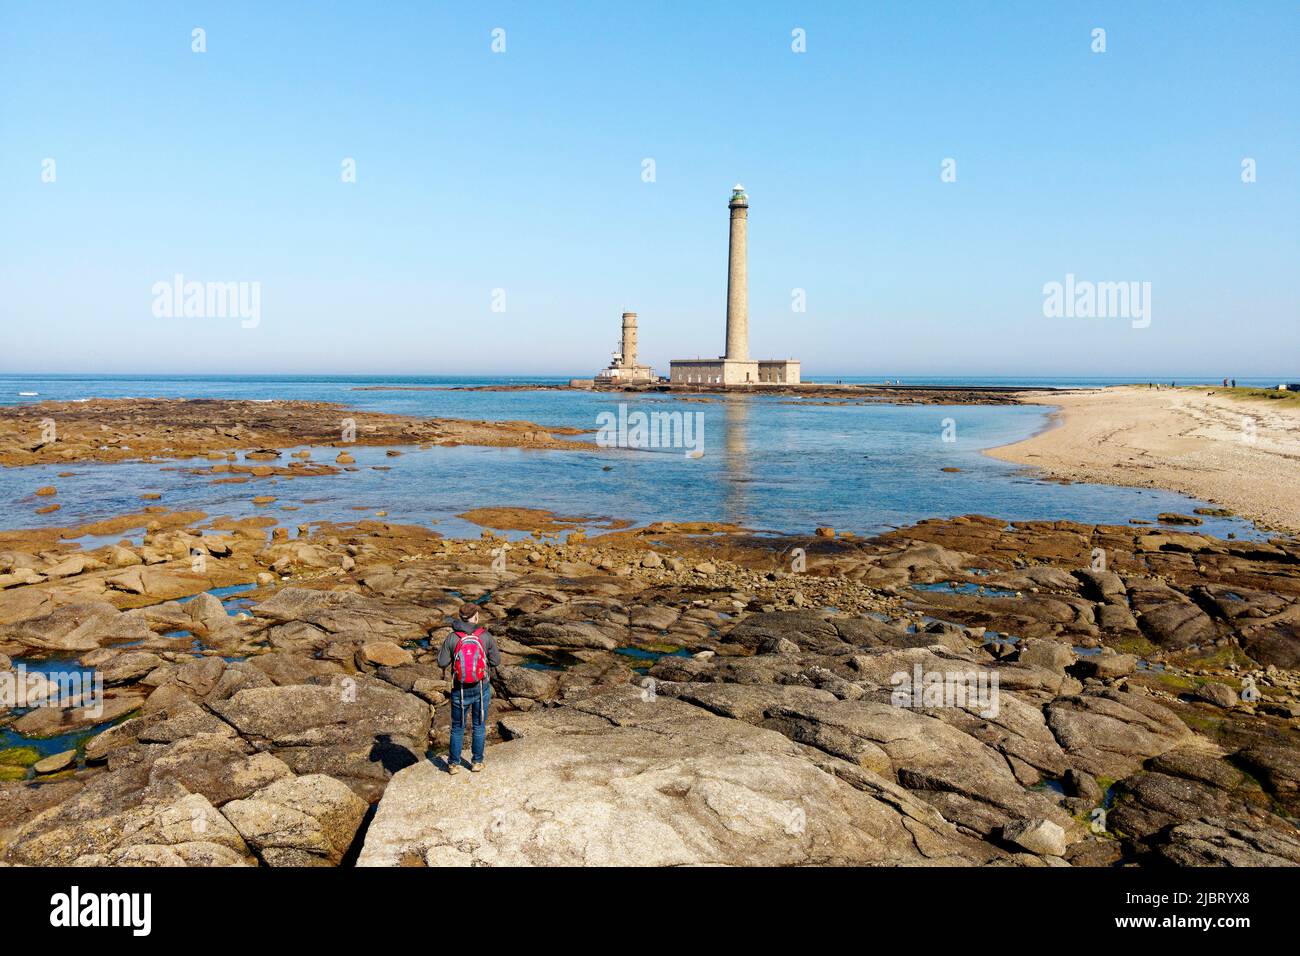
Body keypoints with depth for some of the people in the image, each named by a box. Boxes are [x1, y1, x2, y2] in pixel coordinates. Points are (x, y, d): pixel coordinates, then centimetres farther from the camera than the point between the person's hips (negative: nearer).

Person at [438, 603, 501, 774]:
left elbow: (442, 663, -5)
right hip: (482, 689, 0)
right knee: (479, 726, 17)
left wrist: (443, 649, 12)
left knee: (457, 727, 16)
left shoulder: (452, 638, -12)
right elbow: (496, 661, -4)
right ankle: (477, 762, 26)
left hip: (460, 691, 0)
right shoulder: (486, 636, -11)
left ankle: (454, 764, 24)